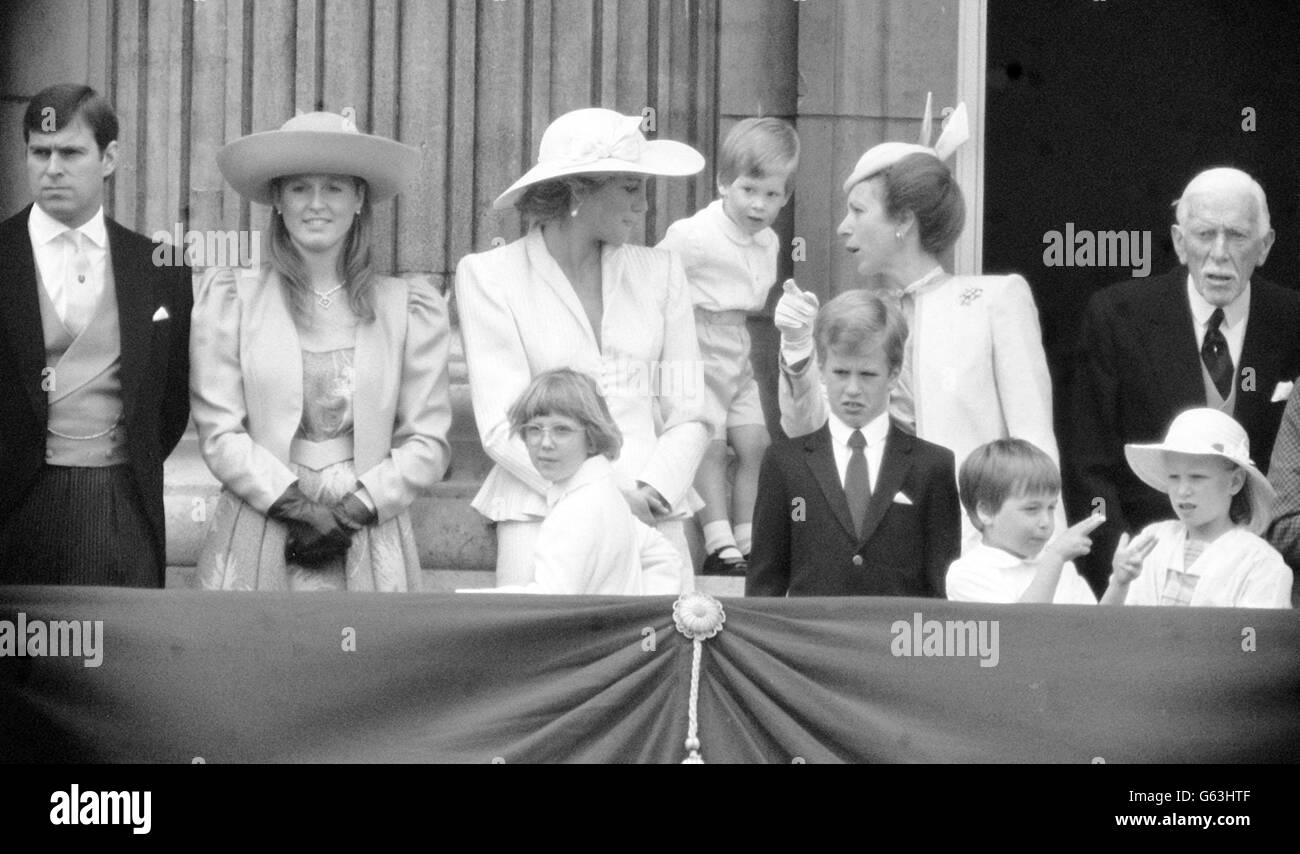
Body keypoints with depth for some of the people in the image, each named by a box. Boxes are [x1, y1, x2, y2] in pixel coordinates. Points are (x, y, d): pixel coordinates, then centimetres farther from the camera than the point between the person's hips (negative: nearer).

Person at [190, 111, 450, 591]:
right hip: (255, 546, 0)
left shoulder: (409, 309, 9)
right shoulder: (229, 298, 7)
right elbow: (219, 434, 1)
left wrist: (350, 512, -7)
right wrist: (300, 509, -10)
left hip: (370, 546, 1)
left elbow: (427, 443, 6)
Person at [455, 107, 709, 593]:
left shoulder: (659, 271, 14)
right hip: (542, 521, -3)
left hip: (655, 520, 3)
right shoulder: (488, 275, 2)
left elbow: (688, 416, 9)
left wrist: (653, 493, -10)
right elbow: (502, 428, -6)